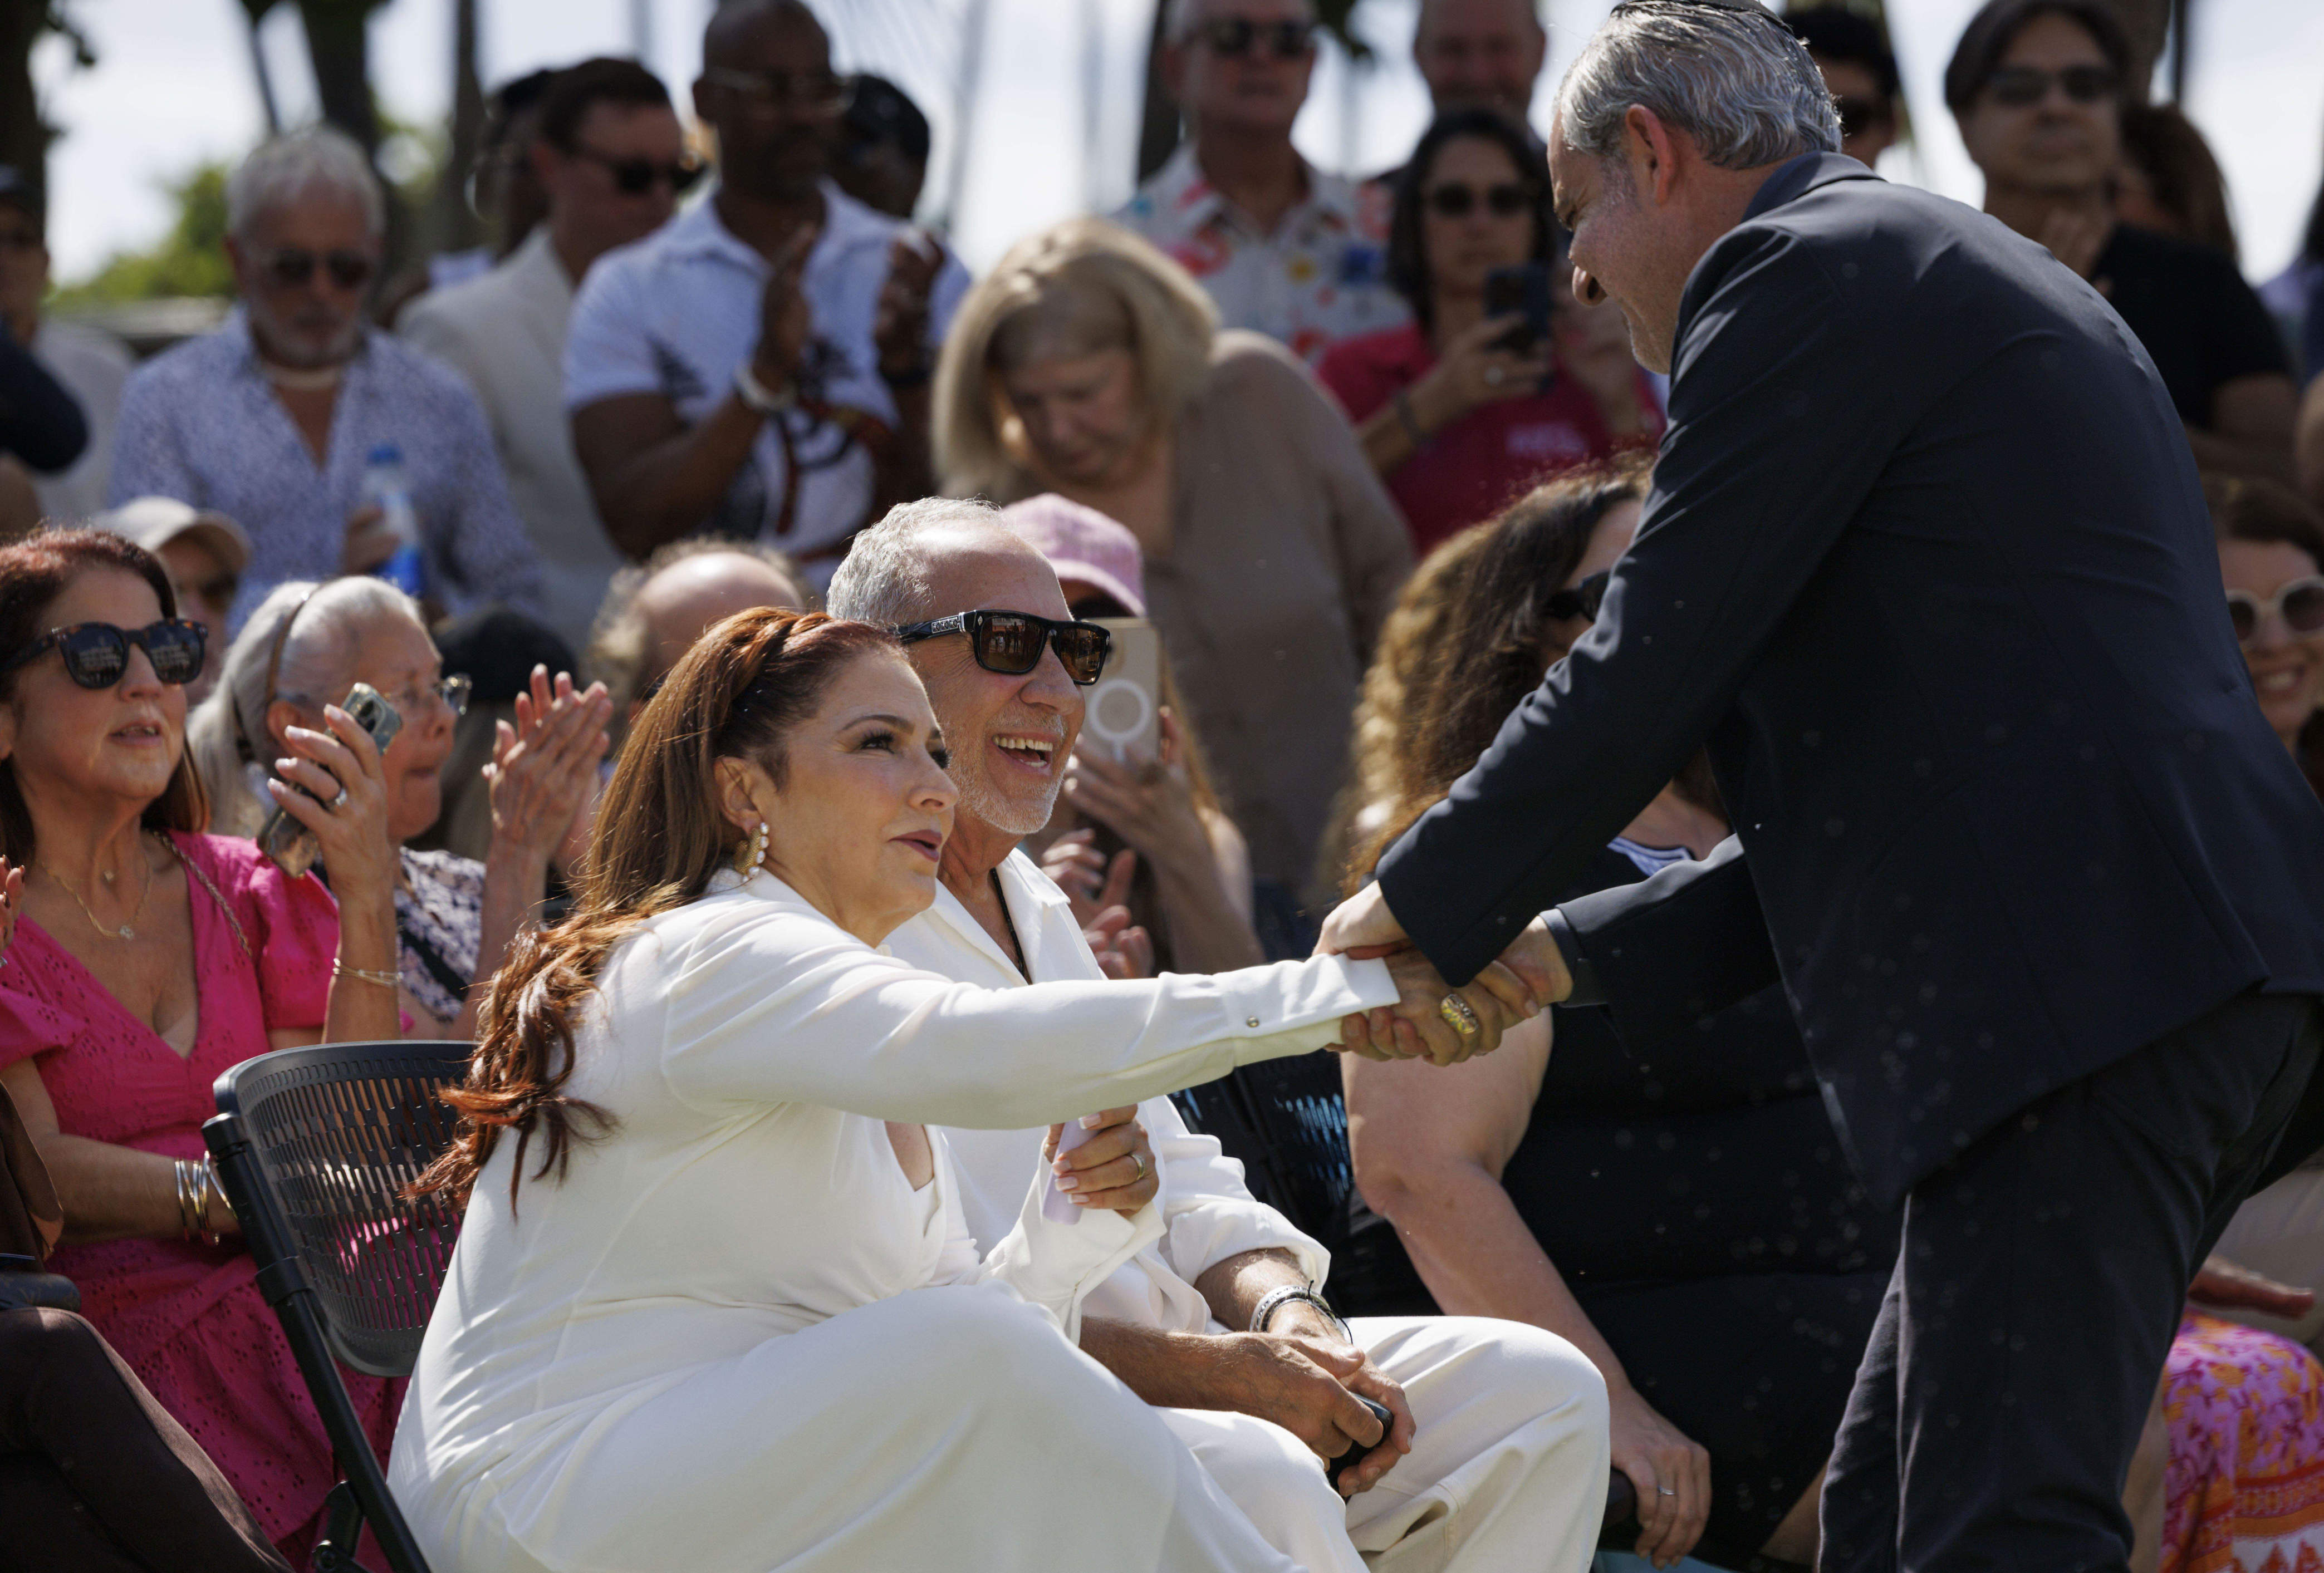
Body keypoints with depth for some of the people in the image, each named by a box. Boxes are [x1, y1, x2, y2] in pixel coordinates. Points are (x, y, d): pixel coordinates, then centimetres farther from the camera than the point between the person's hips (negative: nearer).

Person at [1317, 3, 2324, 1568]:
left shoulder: (1804, 270, -3)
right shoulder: (1964, 277, 29)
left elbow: (1646, 674, -6)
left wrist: (1421, 910, 9)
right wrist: (1569, 954, 25)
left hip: (2082, 994, -10)